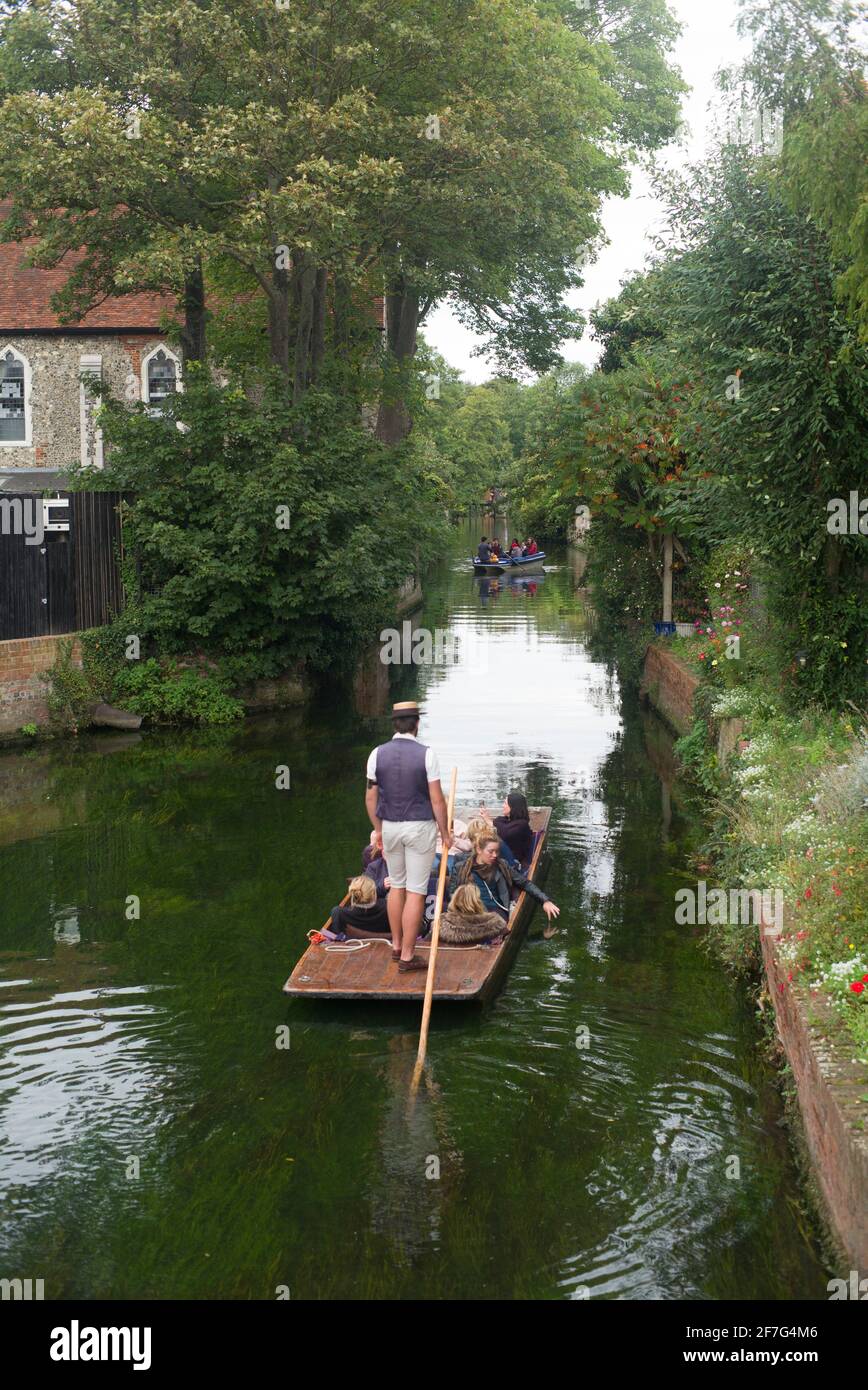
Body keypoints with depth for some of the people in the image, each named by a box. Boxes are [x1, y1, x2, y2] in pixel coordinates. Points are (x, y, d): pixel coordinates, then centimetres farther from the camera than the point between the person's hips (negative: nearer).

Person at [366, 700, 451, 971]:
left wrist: (379, 830, 15)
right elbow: (437, 800, -11)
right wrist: (445, 833, 0)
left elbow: (371, 798, 2)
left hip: (390, 827, 4)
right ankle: (407, 956, 3)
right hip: (420, 827, -4)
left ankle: (396, 946, 27)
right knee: (415, 891, 1)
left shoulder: (377, 754, -3)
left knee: (396, 885, 19)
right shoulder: (426, 754, -12)